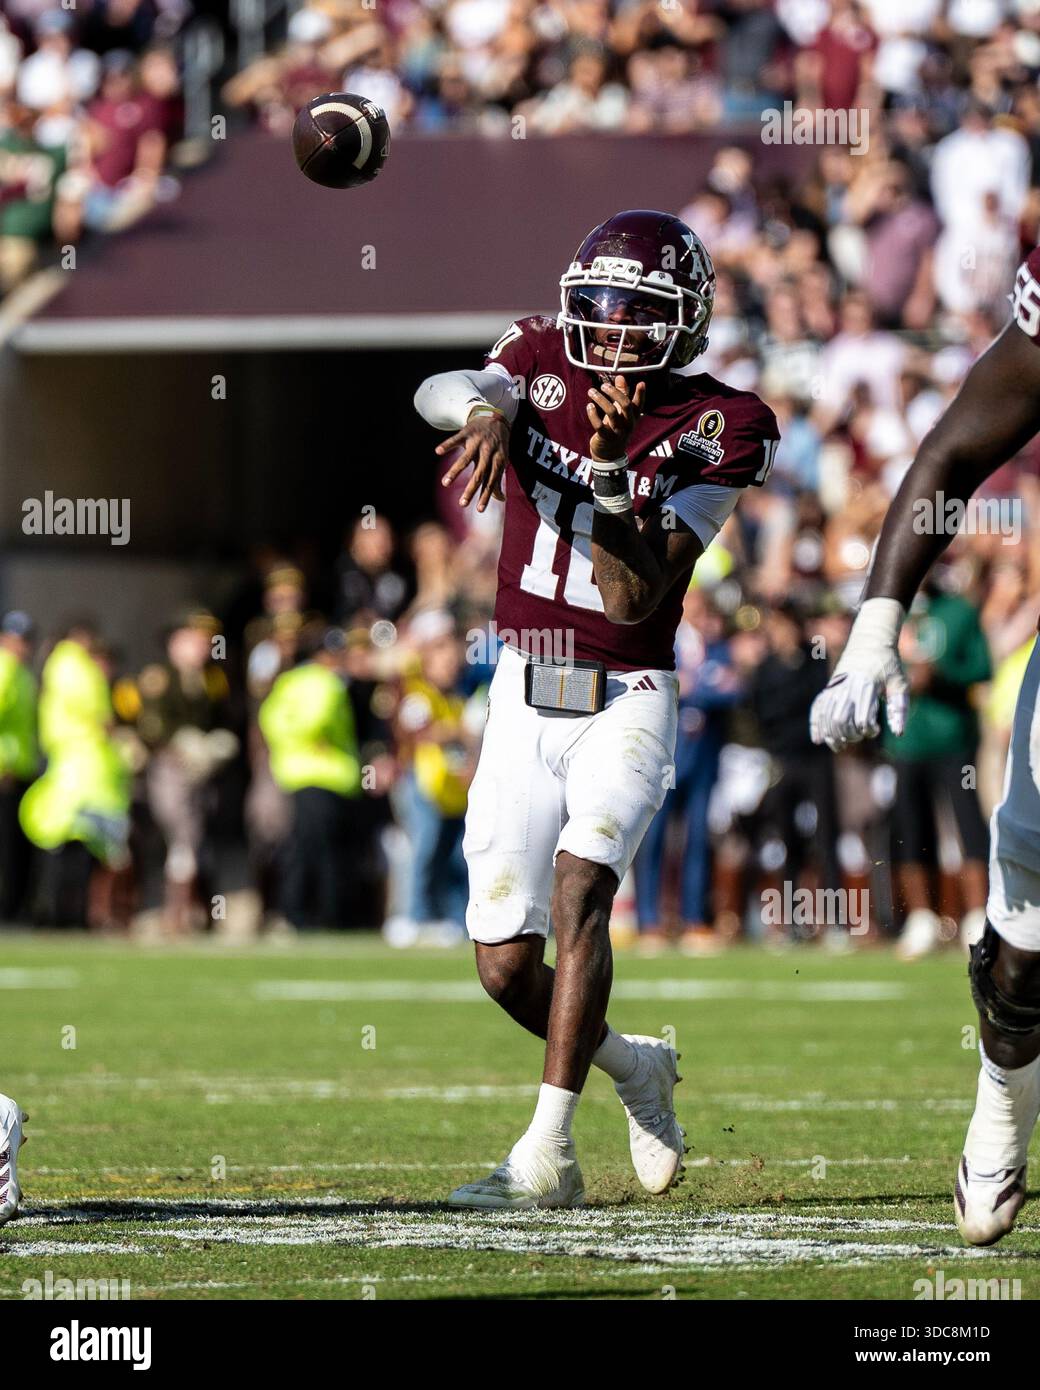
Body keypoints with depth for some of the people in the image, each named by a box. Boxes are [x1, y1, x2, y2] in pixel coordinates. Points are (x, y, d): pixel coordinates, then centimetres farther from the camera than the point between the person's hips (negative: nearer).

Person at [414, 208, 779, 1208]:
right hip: (524, 696, 4)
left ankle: (547, 1153, -25)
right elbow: (442, 391, -22)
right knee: (505, 965, 3)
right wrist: (484, 407, -44)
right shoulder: (544, 365, 1)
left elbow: (634, 599, -16)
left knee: (578, 889, -26)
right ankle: (634, 1066, 32)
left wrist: (611, 468, -29)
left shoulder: (713, 431, -8)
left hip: (626, 702, -4)